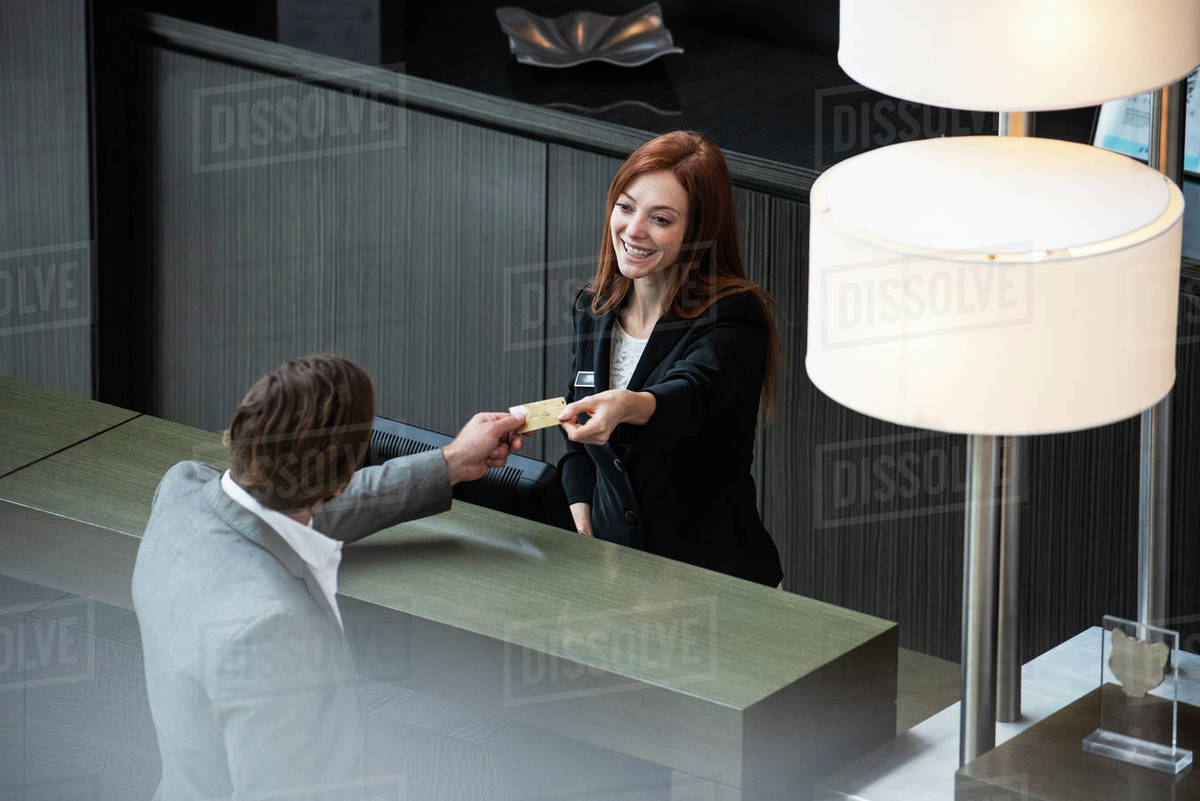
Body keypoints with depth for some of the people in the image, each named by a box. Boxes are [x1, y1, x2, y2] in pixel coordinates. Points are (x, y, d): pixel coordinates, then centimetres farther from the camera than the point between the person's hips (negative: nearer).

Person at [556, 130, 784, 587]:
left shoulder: (733, 318, -9)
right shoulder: (592, 310, 9)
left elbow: (693, 392, -30)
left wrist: (626, 407, -51)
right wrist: (584, 533, 6)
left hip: (715, 575, -4)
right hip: (612, 564, 4)